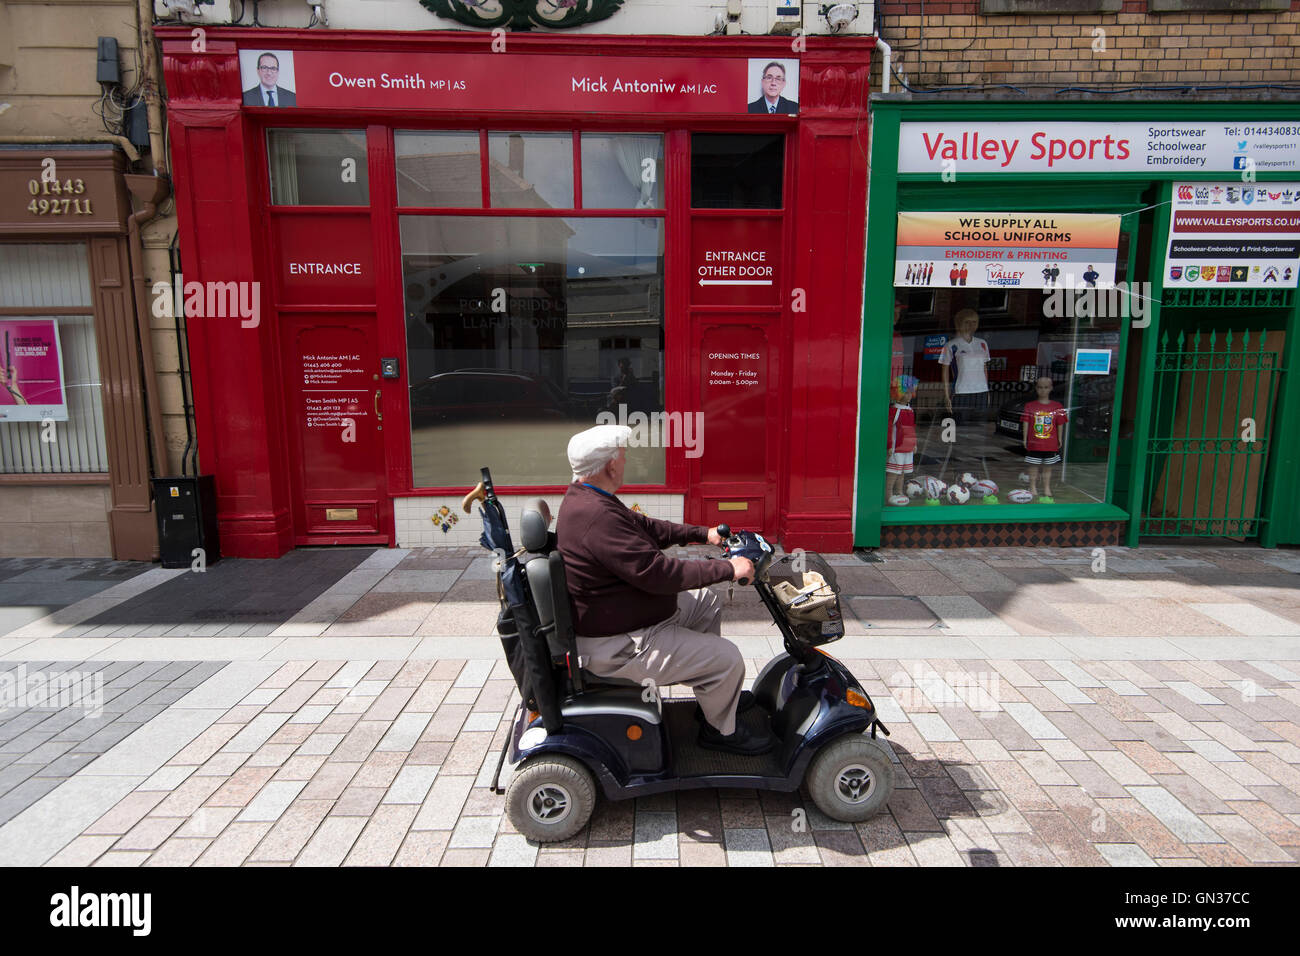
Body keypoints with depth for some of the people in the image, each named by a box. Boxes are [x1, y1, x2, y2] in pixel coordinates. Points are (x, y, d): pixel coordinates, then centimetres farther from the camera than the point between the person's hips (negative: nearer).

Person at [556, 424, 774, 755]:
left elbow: (646, 526, 14)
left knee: (706, 602, 22)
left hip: (605, 618, 11)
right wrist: (727, 568, -22)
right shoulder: (597, 517, -32)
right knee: (727, 658, -9)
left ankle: (714, 694, 34)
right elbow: (657, 573, -31)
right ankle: (721, 729, 19)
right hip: (615, 647, -11)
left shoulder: (584, 498, 3)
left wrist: (702, 534, 12)